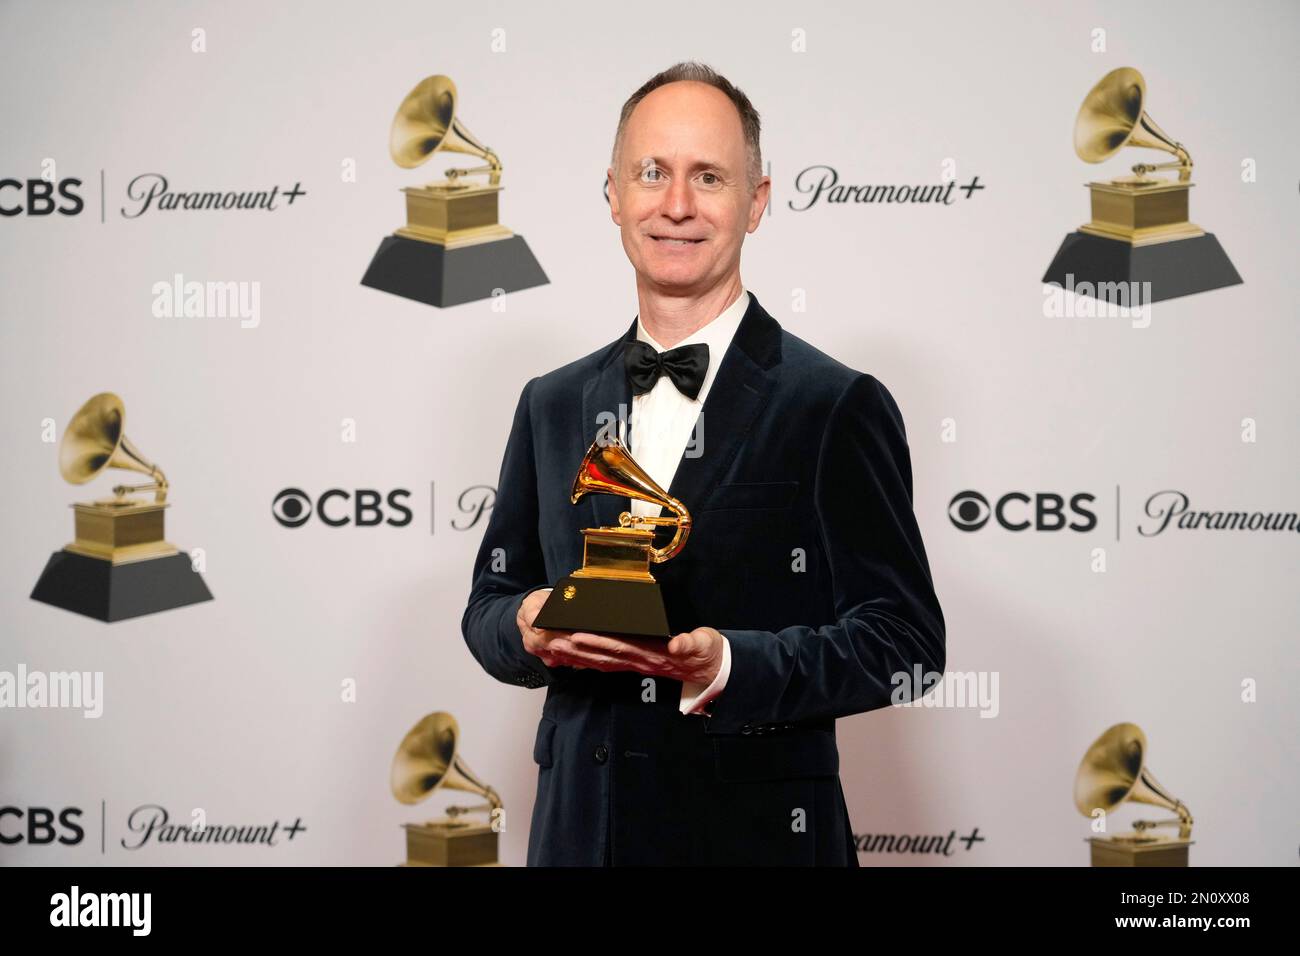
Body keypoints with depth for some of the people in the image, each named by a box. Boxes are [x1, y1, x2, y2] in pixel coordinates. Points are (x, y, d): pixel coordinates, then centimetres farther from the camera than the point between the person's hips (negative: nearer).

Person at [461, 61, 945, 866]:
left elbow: (906, 641, -10)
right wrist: (527, 627, -11)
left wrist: (732, 664, -24)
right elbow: (490, 603, 12)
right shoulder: (551, 406, 8)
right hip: (578, 827, 4)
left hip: (754, 834, -4)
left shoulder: (837, 406, -8)